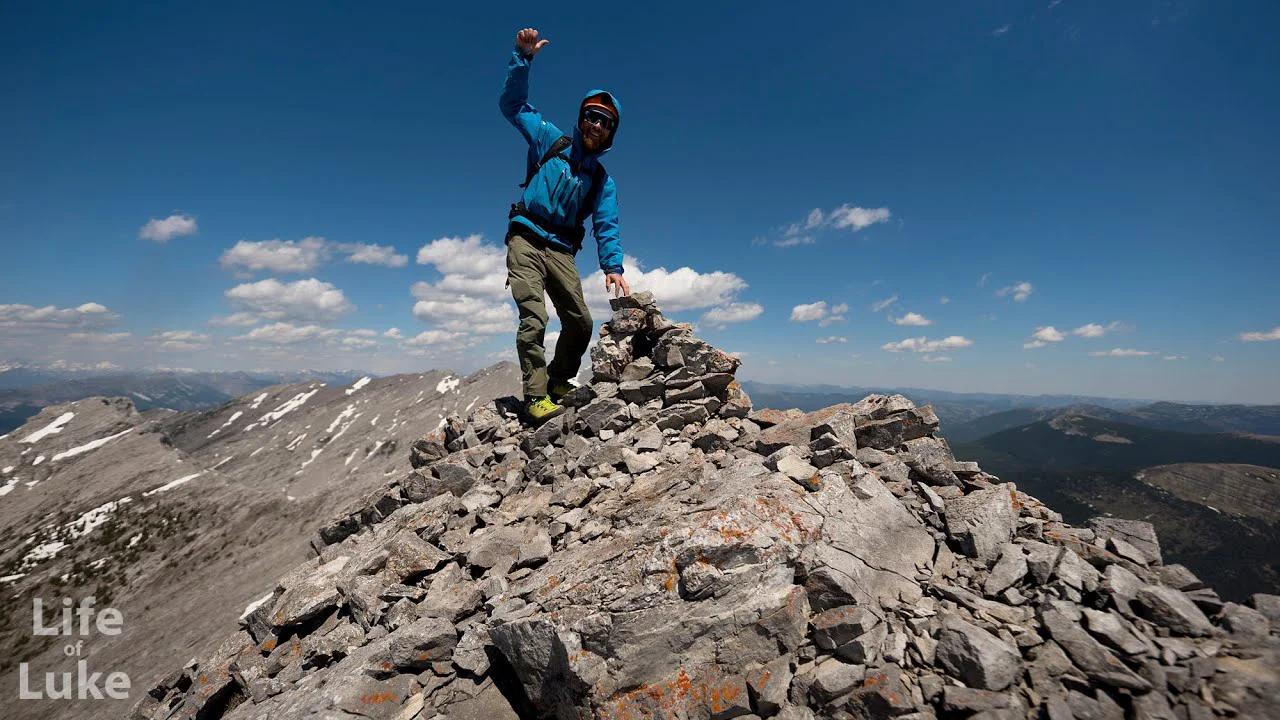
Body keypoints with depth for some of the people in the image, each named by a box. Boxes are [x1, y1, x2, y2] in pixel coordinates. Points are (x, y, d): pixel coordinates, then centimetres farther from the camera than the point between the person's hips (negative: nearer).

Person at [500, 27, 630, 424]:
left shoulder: (603, 181, 12)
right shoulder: (550, 140, 9)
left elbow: (607, 228, 4)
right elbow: (512, 103, 8)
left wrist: (612, 265, -12)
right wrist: (523, 58, -6)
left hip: (561, 250, 3)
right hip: (525, 239, -3)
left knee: (580, 322, -4)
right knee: (534, 318, -18)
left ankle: (558, 382, 17)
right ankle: (536, 398, -17)